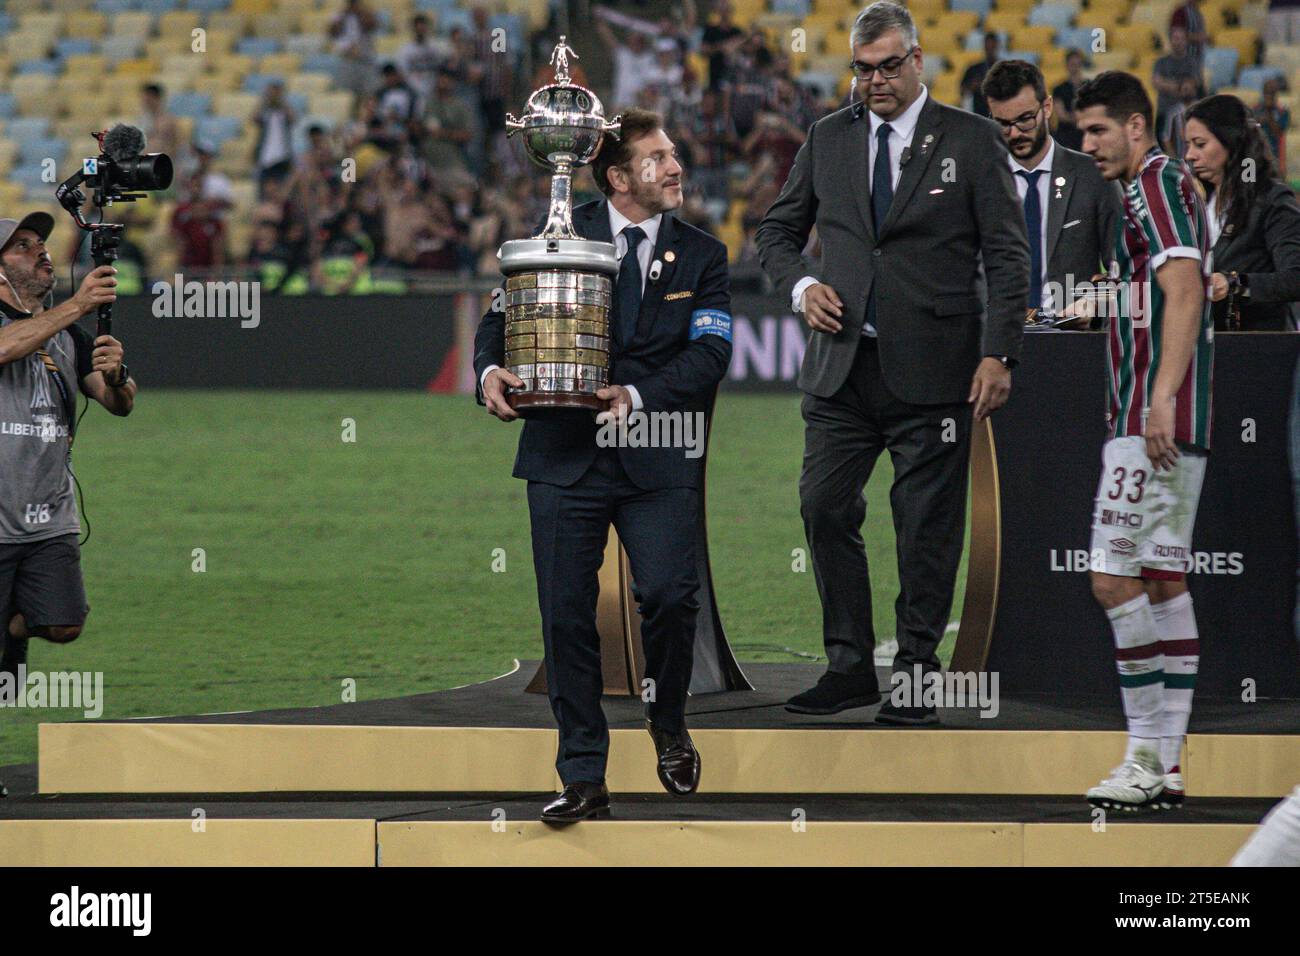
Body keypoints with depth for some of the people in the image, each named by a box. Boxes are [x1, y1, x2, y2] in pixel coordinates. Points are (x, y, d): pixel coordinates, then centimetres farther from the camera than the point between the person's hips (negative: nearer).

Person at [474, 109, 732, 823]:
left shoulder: (700, 256, 9)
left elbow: (709, 354, -2)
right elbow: (503, 314, 8)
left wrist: (639, 397, -18)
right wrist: (490, 369, -14)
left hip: (658, 460, 0)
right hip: (565, 456, 0)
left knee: (670, 596, -17)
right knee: (566, 616, -2)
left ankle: (668, 722, 12)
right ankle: (583, 781, 6)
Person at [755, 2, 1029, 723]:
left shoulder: (971, 140, 1)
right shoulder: (828, 140, 11)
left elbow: (1007, 256, -1)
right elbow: (777, 230, 21)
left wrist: (998, 354, -9)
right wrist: (801, 285, -1)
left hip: (932, 368, -3)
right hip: (842, 366, 3)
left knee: (927, 528, 1)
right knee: (825, 509, -1)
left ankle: (916, 674, 9)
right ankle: (849, 668, 8)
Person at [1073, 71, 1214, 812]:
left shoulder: (1156, 183, -9)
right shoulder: (1171, 184, 21)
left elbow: (1185, 290, -21)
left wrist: (1161, 398, -28)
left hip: (1154, 422, -10)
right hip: (1179, 427, 10)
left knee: (1115, 578, -10)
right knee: (1164, 581, 8)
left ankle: (1147, 757, -10)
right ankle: (1166, 765, 7)